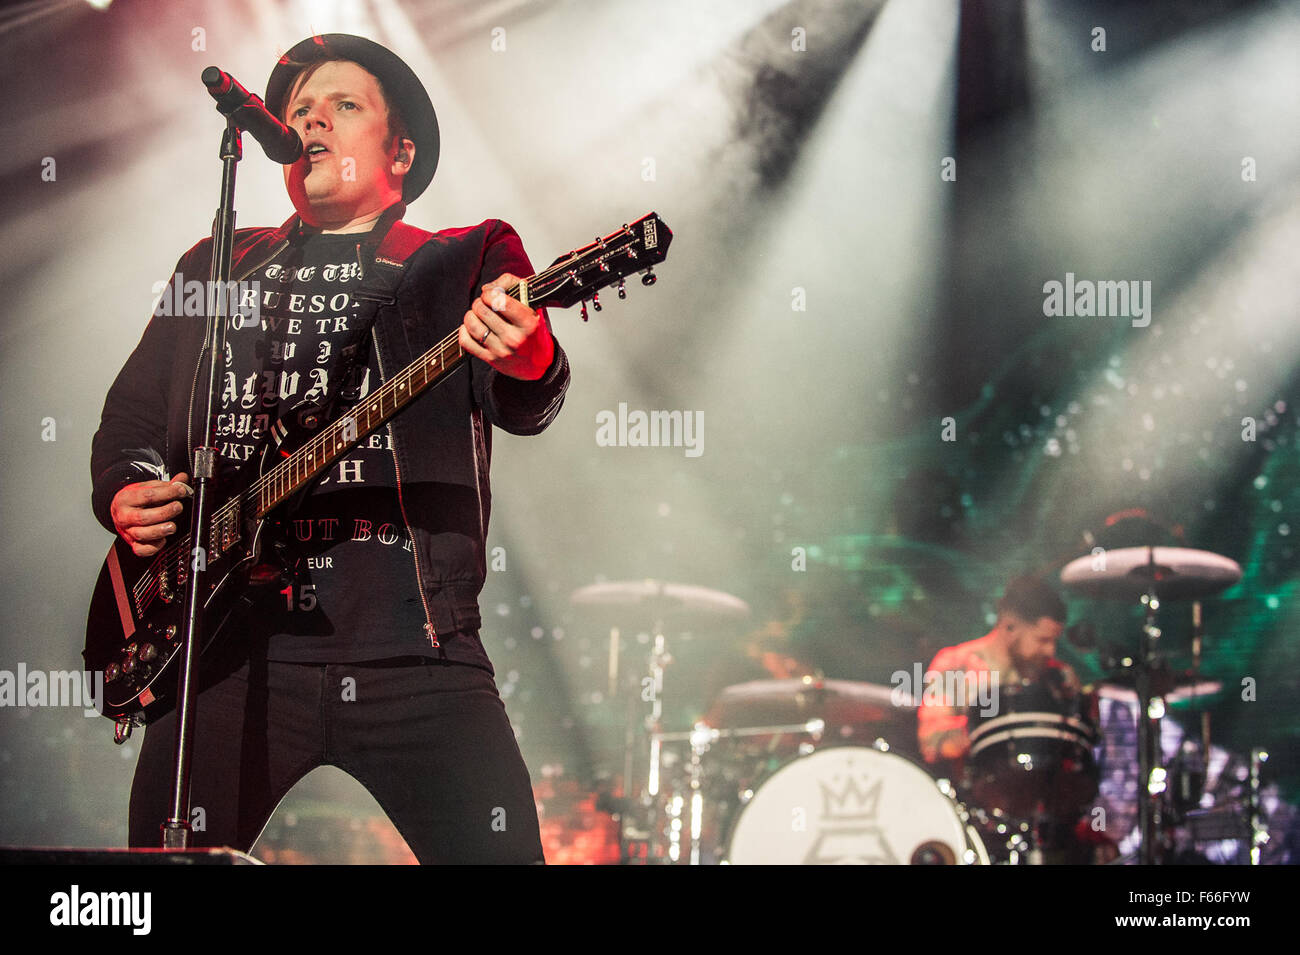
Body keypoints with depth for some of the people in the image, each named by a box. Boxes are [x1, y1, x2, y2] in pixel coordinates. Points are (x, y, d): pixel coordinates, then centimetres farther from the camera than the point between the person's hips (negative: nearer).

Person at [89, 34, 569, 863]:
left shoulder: (465, 264, 9)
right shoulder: (216, 267, 20)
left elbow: (526, 408, -9)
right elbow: (129, 415, 24)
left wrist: (527, 362, -33)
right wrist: (126, 496, 1)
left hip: (413, 647, -2)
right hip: (233, 642, 3)